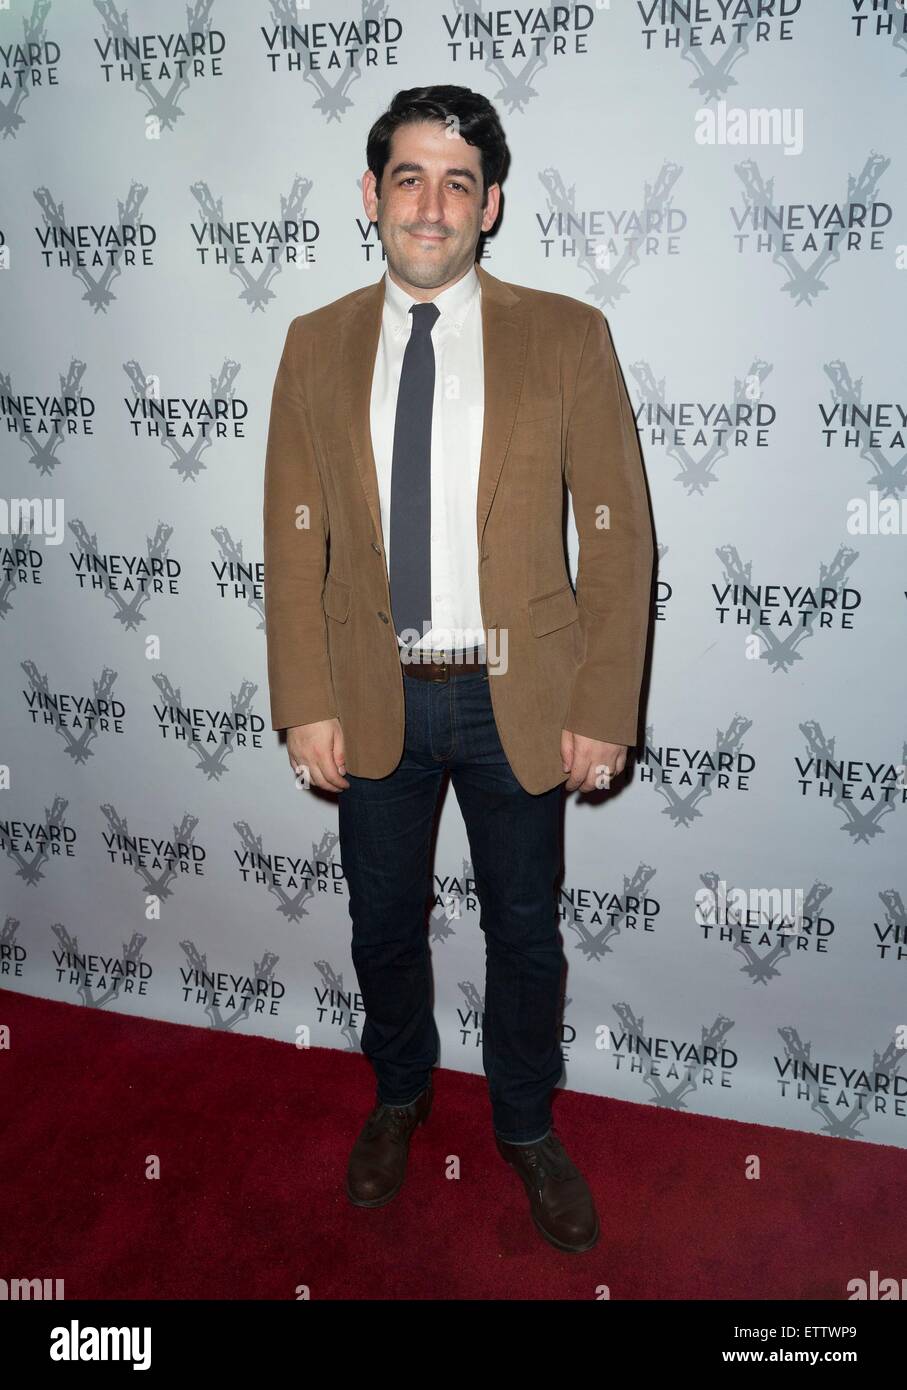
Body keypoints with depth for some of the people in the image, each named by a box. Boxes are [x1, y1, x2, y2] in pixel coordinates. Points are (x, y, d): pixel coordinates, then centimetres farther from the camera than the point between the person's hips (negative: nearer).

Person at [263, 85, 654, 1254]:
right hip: (375, 697, 2)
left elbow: (618, 535, -6)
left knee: (523, 929, 14)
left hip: (519, 698, -1)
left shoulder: (566, 336, -5)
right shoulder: (315, 346, 2)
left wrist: (603, 710, -9)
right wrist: (306, 706, -4)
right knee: (383, 924, 17)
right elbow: (294, 541, 2)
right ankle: (398, 1096, 46)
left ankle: (526, 1128, 40)